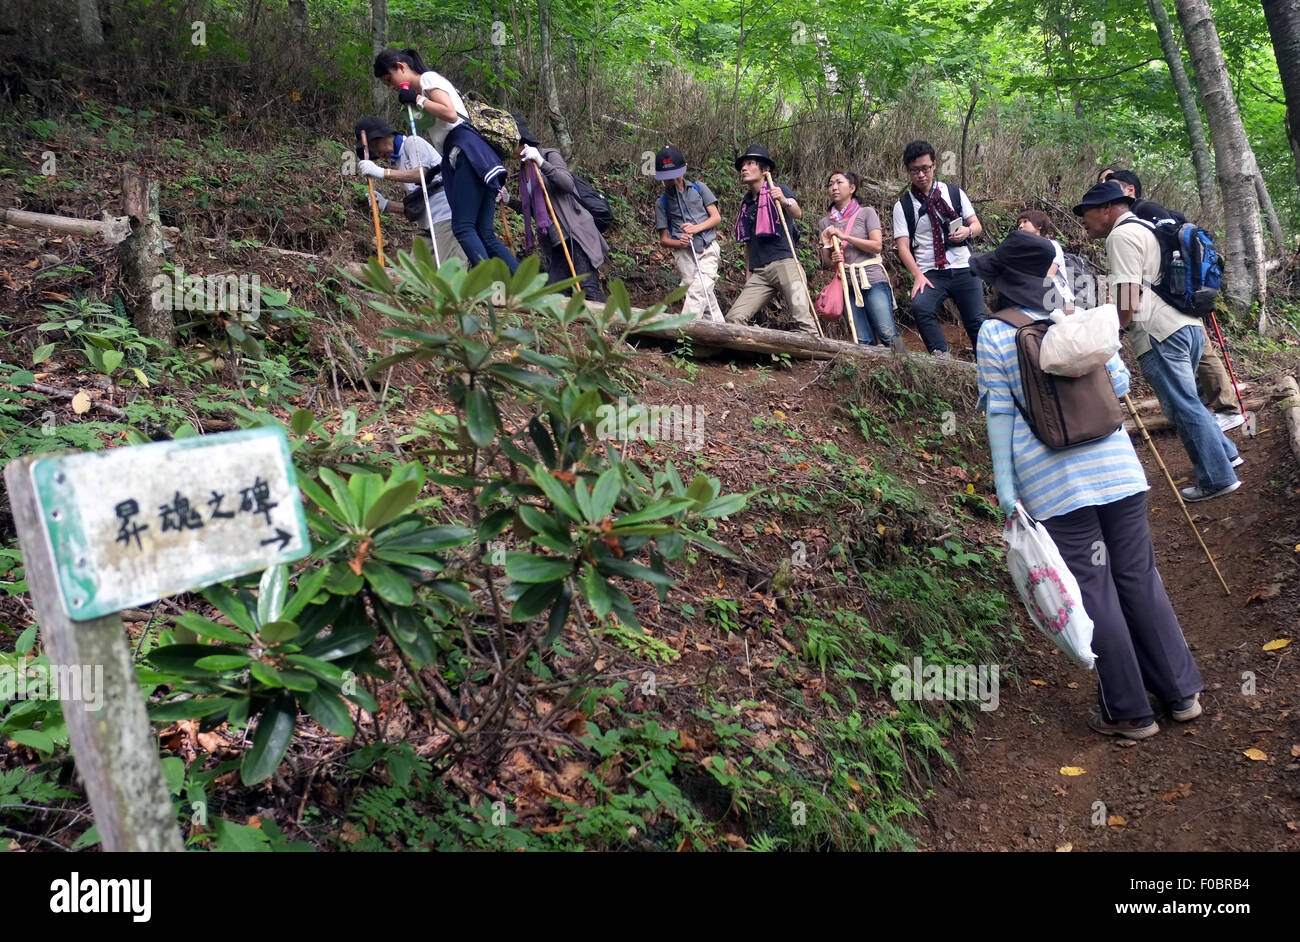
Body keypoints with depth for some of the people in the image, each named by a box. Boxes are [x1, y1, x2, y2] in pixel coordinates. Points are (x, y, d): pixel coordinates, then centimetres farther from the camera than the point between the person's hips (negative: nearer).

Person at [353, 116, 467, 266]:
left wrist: (383, 172, -18)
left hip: (446, 216, -9)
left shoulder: (413, 143, 3)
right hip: (428, 224, 9)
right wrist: (385, 205, 7)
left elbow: (421, 174, -17)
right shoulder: (398, 162, 26)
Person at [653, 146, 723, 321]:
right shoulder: (662, 203, 13)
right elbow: (664, 239, 11)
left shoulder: (699, 188, 13)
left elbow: (716, 217, 9)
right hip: (685, 254, 1)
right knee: (707, 300, -8)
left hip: (708, 249, -1)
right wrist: (679, 242, -12)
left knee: (697, 293, -21)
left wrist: (697, 228, -10)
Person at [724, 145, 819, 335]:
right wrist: (748, 275, 22)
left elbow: (798, 214, -13)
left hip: (784, 262, -6)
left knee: (802, 317, -19)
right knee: (734, 318, -11)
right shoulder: (746, 203, 23)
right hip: (759, 272, 6)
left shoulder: (778, 190, 6)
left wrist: (784, 201, -35)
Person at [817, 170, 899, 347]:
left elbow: (877, 245, -7)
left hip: (872, 281, -3)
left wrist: (844, 236, -10)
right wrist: (833, 261, -9)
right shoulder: (825, 223, 14)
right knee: (864, 342, 0)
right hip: (847, 285, 3)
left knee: (888, 336, -13)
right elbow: (825, 260, 15)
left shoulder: (866, 213, 4)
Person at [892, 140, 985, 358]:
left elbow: (977, 225, 17)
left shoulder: (954, 192, 11)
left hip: (964, 269, 2)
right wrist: (918, 275, -16)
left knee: (977, 321, -6)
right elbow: (903, 246, -1)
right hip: (930, 273, -2)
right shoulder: (903, 206, 4)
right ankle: (941, 354, -24)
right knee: (920, 307, -32)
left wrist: (968, 230, -9)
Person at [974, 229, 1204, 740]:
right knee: (1139, 578, 15)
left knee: (1095, 595, 6)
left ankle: (1129, 712, 16)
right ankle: (1182, 692, 27)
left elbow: (1000, 414, -6)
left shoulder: (993, 335, -5)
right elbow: (1119, 382, 13)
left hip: (1056, 485, -4)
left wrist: (1005, 487, -2)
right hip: (1118, 469, 4)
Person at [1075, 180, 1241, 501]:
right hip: (1189, 325, 10)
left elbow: (1128, 294, -17)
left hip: (1160, 333, -10)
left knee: (1184, 407, -3)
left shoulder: (1121, 235, -8)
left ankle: (1217, 478, 1)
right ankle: (1226, 454, 29)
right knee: (1186, 401, 22)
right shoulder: (1145, 229, 22)